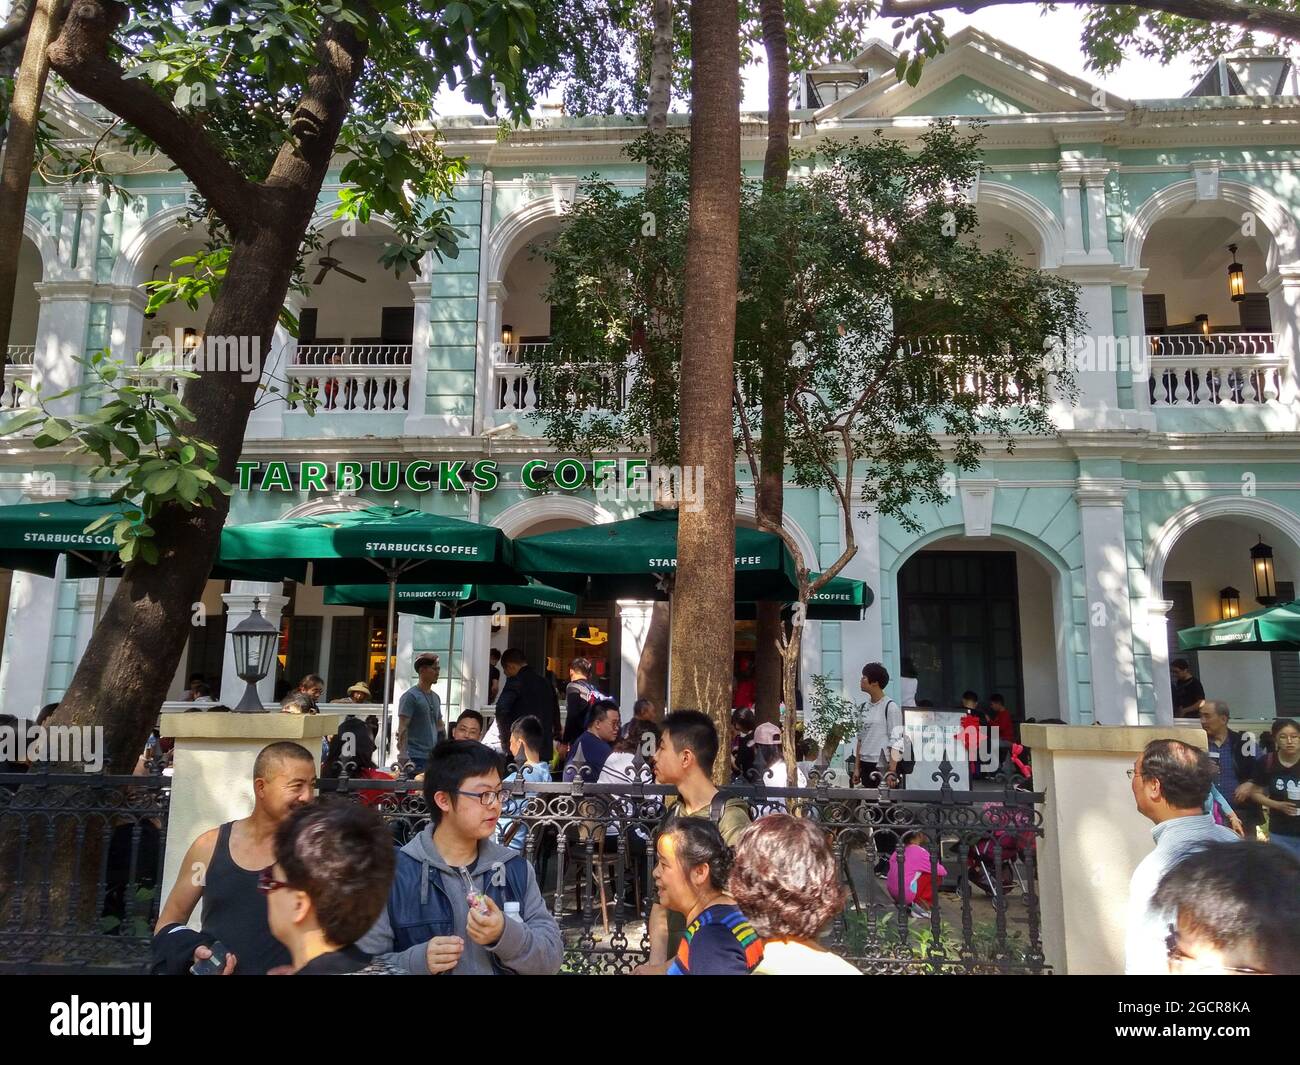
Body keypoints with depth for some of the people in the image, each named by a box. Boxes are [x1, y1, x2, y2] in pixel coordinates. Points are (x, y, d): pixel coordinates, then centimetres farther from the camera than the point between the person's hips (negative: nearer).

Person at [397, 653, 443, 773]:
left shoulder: (435, 697, 15)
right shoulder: (410, 696, -7)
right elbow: (402, 729, -13)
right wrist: (403, 757, -21)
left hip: (434, 757, 7)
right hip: (415, 758, -7)